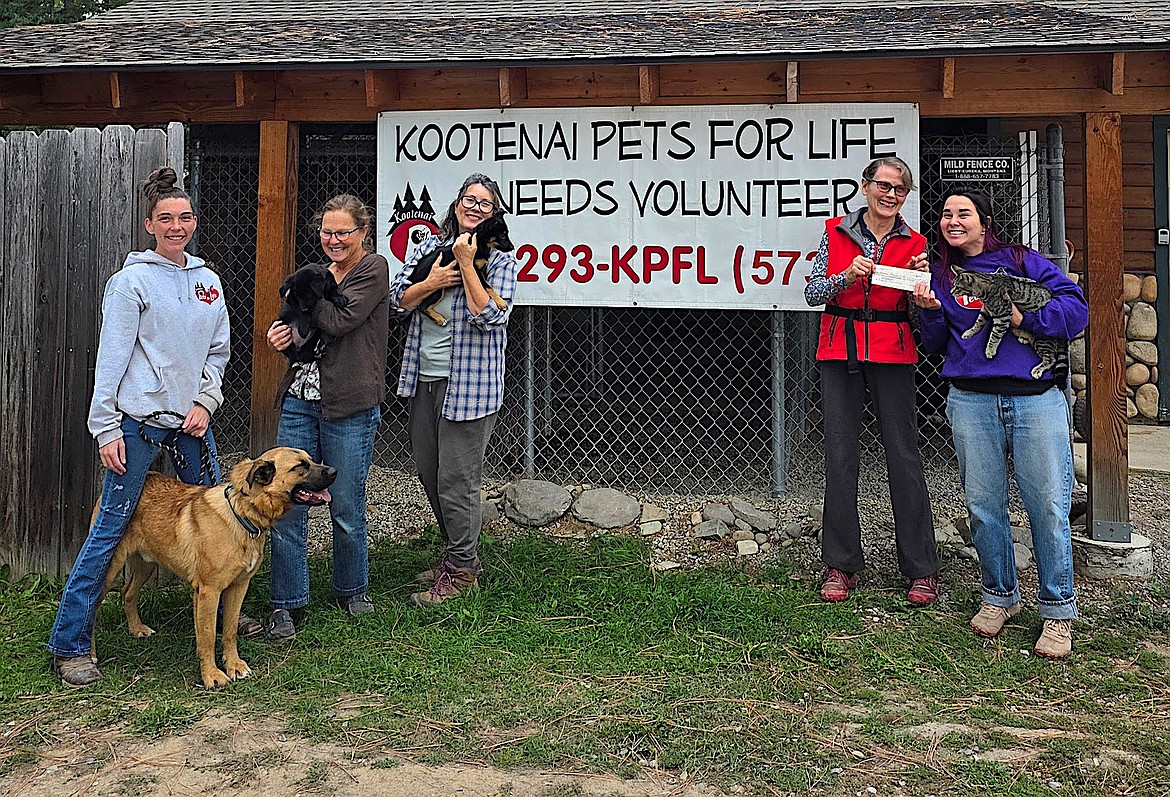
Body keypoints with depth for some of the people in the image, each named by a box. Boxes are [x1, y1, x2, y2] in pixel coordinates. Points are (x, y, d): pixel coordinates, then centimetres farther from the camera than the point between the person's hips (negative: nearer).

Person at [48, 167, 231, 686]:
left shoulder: (208, 281, 11)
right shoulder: (132, 281, -6)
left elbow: (219, 350, 14)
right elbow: (111, 359, -9)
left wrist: (206, 401, -1)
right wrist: (106, 429, -12)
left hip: (192, 418, 6)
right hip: (139, 420, -6)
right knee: (111, 526, -5)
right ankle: (69, 645, 1)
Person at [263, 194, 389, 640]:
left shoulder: (374, 269, -4)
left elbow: (337, 322, -16)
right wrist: (282, 336, 0)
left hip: (348, 407, -6)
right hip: (299, 401, 6)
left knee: (346, 506, 6)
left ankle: (352, 588, 29)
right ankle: (285, 603, 11)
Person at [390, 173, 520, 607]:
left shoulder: (501, 260, -3)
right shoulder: (429, 246, 10)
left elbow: (489, 316, -17)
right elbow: (397, 299, 6)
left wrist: (466, 263, -17)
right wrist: (431, 282, -11)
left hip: (468, 382, -6)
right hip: (424, 378, 6)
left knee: (457, 479, -4)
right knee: (429, 474, 15)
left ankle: (462, 571, 11)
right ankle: (458, 554, 32)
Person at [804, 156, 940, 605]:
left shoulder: (914, 244, 8)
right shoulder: (836, 234, 7)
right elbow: (812, 293, 1)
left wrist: (920, 279, -12)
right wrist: (848, 276, -16)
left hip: (892, 355, 0)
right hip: (840, 353, 1)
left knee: (904, 455, -4)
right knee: (840, 457, 1)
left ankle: (922, 569, 5)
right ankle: (840, 565, 10)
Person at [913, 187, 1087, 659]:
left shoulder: (1021, 262, 7)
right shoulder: (940, 275, 16)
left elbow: (1076, 307, -1)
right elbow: (936, 347, 16)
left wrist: (1023, 317, -13)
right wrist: (930, 311, -2)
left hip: (1036, 397, -3)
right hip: (971, 402, 3)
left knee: (1048, 505, -5)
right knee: (983, 505, 4)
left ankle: (1057, 611, 7)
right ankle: (999, 596, 24)